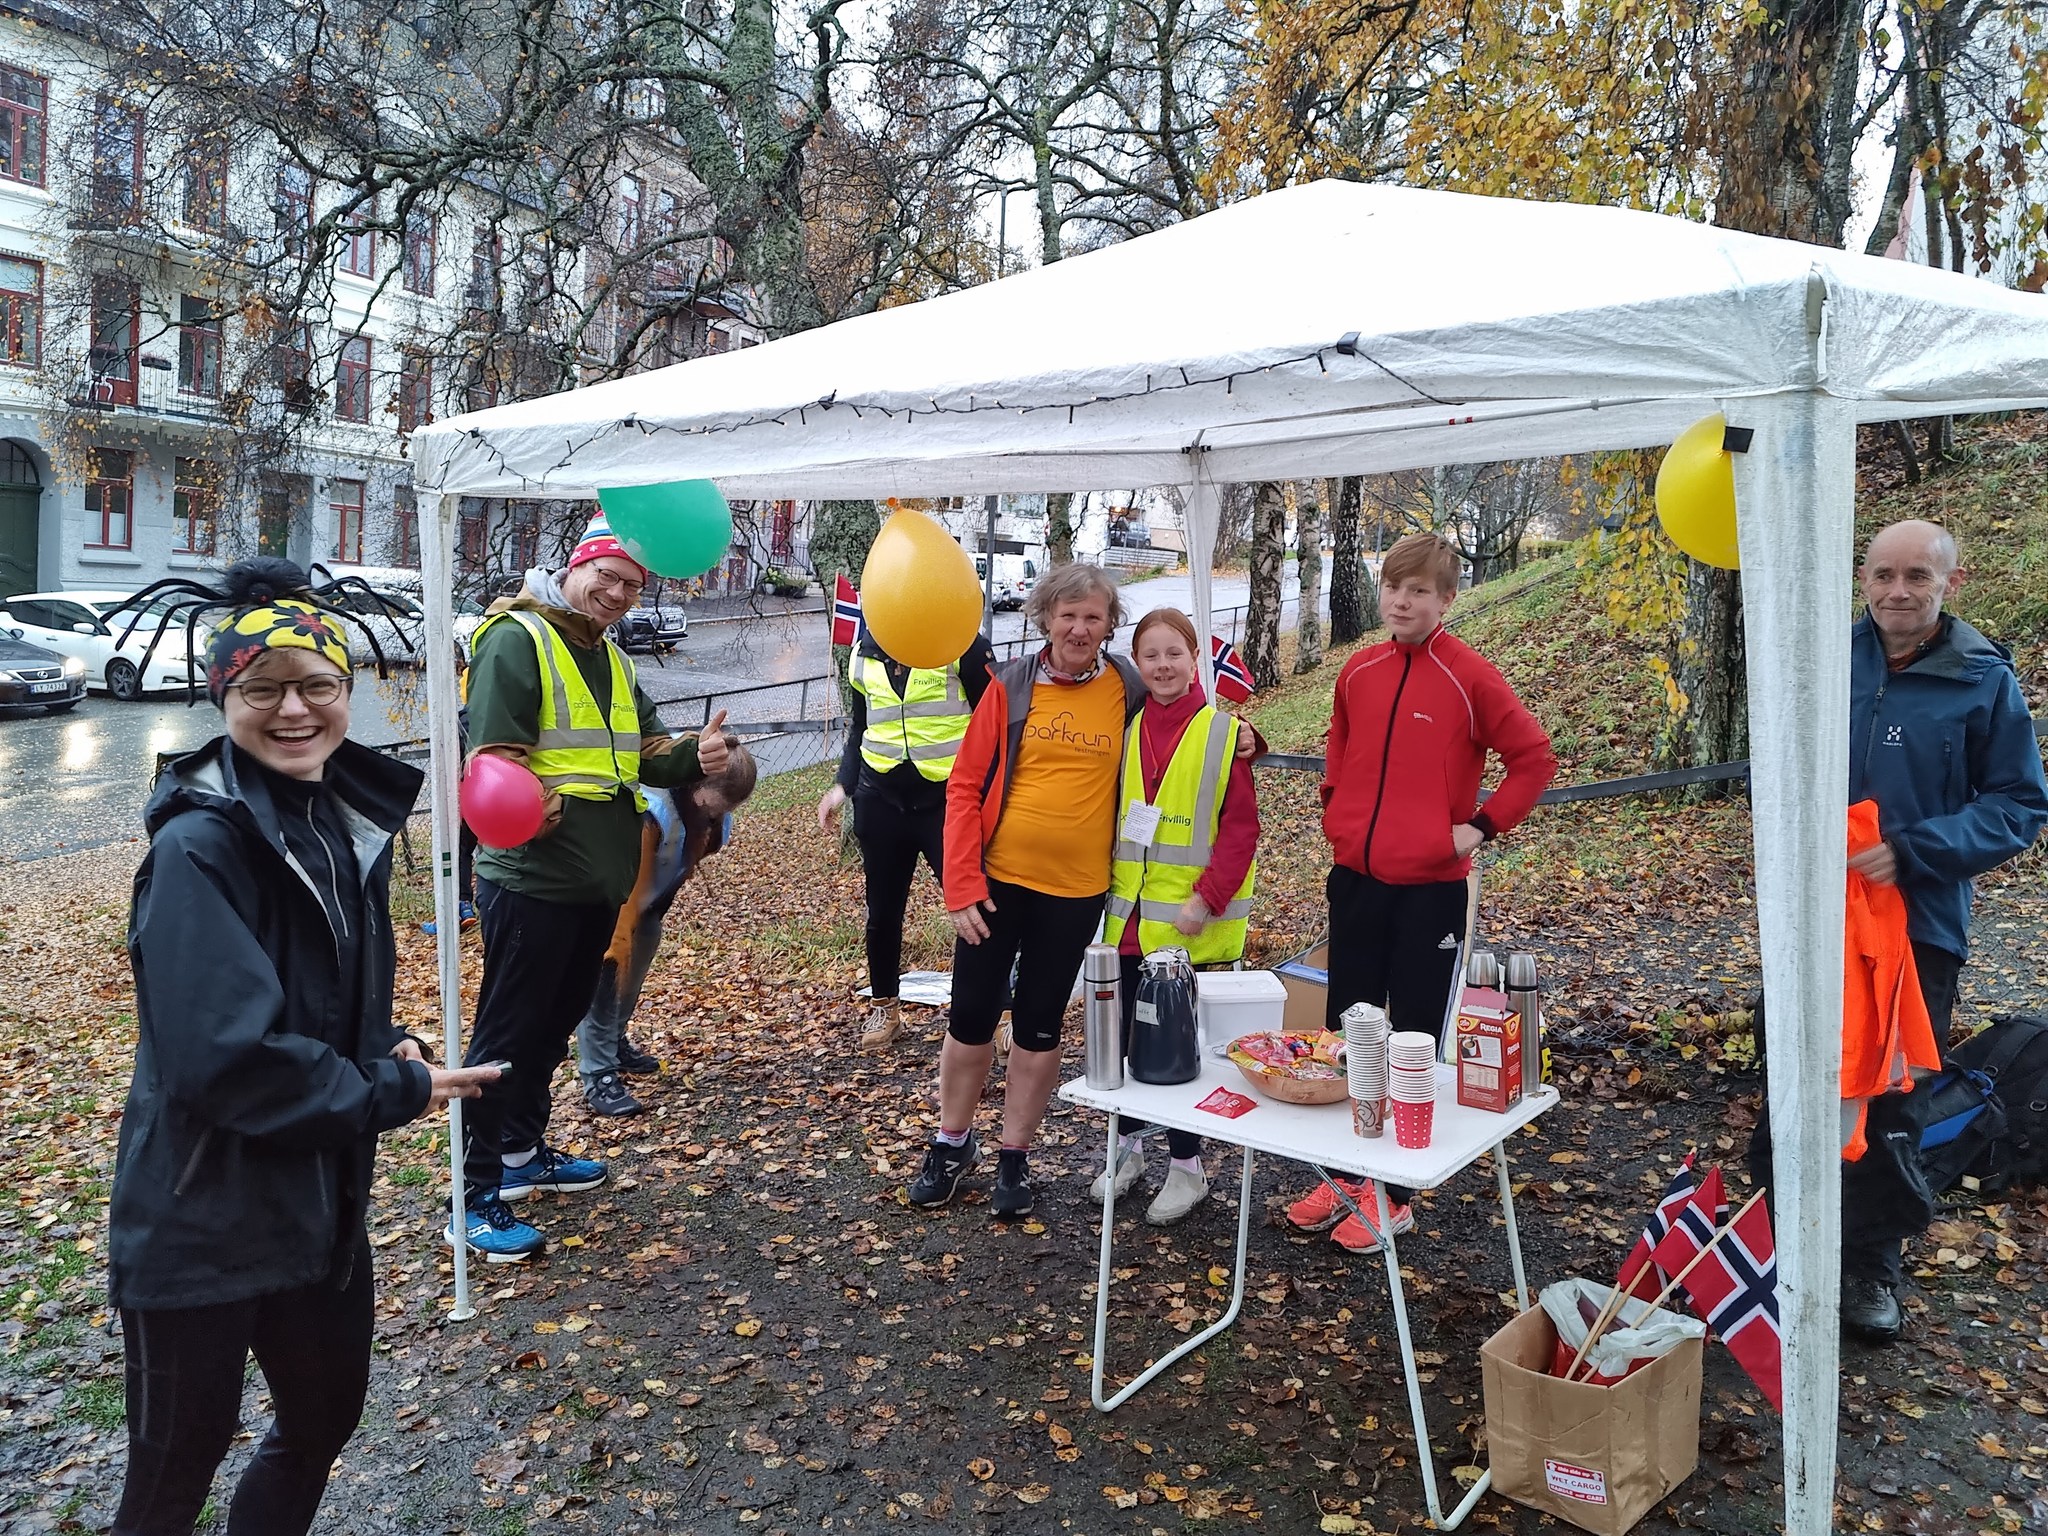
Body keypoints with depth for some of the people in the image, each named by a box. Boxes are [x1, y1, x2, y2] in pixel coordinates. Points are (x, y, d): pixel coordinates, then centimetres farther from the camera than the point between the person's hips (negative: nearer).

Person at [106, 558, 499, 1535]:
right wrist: (394, 1092, -17)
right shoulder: (199, 846, -22)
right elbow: (222, 1058, -28)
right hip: (200, 1222, -7)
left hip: (320, 1198, 7)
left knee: (326, 1416, 22)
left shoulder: (345, 818, 1)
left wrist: (390, 1053, -6)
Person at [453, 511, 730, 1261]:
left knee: (554, 1024, 20)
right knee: (506, 1034, -1)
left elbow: (645, 752, 16)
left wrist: (694, 756, -4)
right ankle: (475, 1198, 9)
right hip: (531, 878, -9)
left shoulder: (613, 658, 17)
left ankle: (522, 1153, 36)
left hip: (598, 880, 9)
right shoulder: (517, 638, -10)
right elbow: (493, 753, -18)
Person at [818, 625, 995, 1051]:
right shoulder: (864, 652, 9)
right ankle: (884, 1007, 31)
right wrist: (843, 786, 7)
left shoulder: (963, 644, -7)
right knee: (883, 910, 14)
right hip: (880, 801, 5)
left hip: (947, 798, -4)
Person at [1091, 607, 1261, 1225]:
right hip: (1129, 917, 5)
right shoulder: (1127, 731, 6)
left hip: (1187, 922, -4)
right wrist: (1105, 886, 6)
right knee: (1126, 1030, 13)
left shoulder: (1224, 733, -7)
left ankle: (1186, 1168, 19)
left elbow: (1240, 827, -10)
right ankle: (1128, 1145, 32)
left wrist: (1205, 900, -16)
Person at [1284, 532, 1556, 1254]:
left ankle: (1396, 1195, 17)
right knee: (1344, 1031, 12)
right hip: (1355, 879, 5)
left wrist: (1482, 826, -8)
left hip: (1430, 886, -5)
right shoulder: (1358, 671, 6)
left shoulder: (1470, 677, -9)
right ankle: (1346, 1175, 27)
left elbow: (1534, 757, -5)